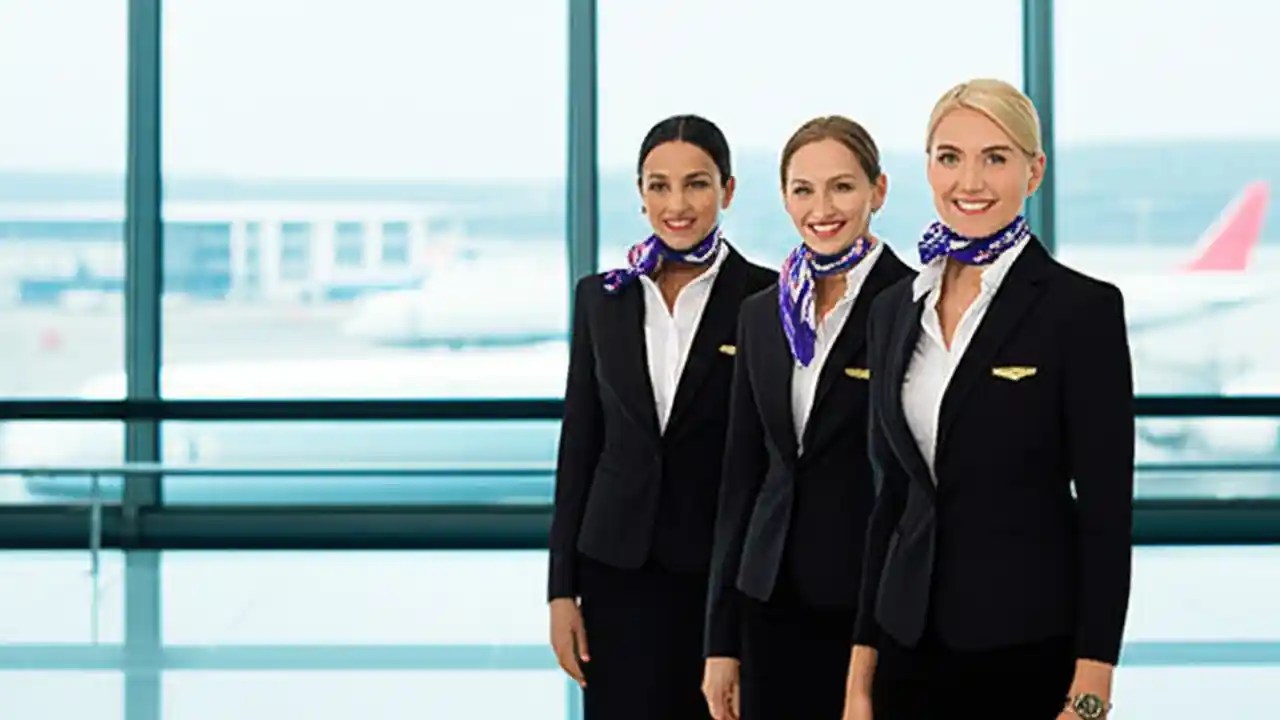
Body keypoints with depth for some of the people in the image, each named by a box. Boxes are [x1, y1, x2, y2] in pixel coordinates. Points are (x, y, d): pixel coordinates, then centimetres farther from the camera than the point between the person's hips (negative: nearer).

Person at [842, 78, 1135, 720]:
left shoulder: (1082, 308, -8)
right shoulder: (894, 311, 9)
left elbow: (1106, 513, -10)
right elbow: (889, 498, 12)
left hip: (1029, 649, -5)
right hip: (913, 643, 5)